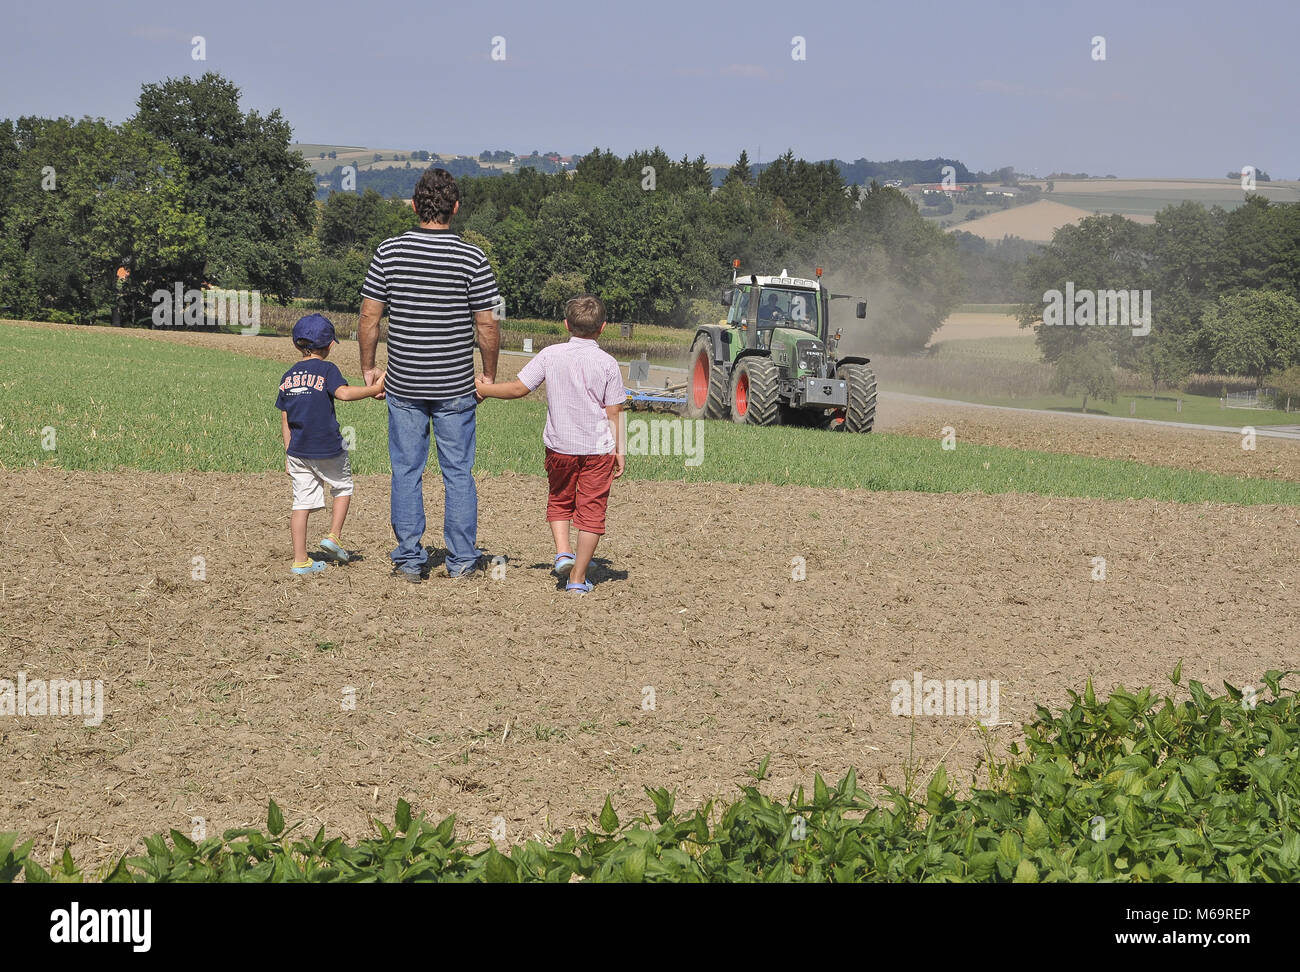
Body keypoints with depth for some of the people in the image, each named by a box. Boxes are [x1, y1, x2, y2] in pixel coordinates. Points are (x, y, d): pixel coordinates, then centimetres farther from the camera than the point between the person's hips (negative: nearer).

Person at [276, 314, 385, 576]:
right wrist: (373, 390, -21)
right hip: (328, 450, -4)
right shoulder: (327, 369, -7)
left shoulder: (288, 376, 10)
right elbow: (343, 393, -26)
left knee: (302, 503, 5)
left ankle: (300, 561, 3)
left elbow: (285, 420, 11)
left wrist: (289, 454, 16)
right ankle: (333, 537, 10)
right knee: (342, 488, 20)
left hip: (298, 452, 4)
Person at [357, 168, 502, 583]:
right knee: (458, 472, 8)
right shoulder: (472, 259, -9)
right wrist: (489, 376, 9)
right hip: (456, 387, -1)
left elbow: (369, 318, -2)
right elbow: (487, 326, -5)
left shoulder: (389, 252, -5)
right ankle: (462, 559, 12)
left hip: (403, 386, 1)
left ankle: (409, 560, 10)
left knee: (406, 472, 8)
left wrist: (368, 368, 10)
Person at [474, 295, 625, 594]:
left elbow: (519, 388, -4)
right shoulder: (607, 364, -7)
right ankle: (578, 578, 5)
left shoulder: (550, 355, -6)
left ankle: (563, 552, 2)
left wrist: (486, 389, 11)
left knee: (559, 501, 23)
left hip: (559, 446, 1)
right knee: (591, 510, 6)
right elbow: (614, 413, -4)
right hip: (598, 448, -1)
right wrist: (619, 451, 4)